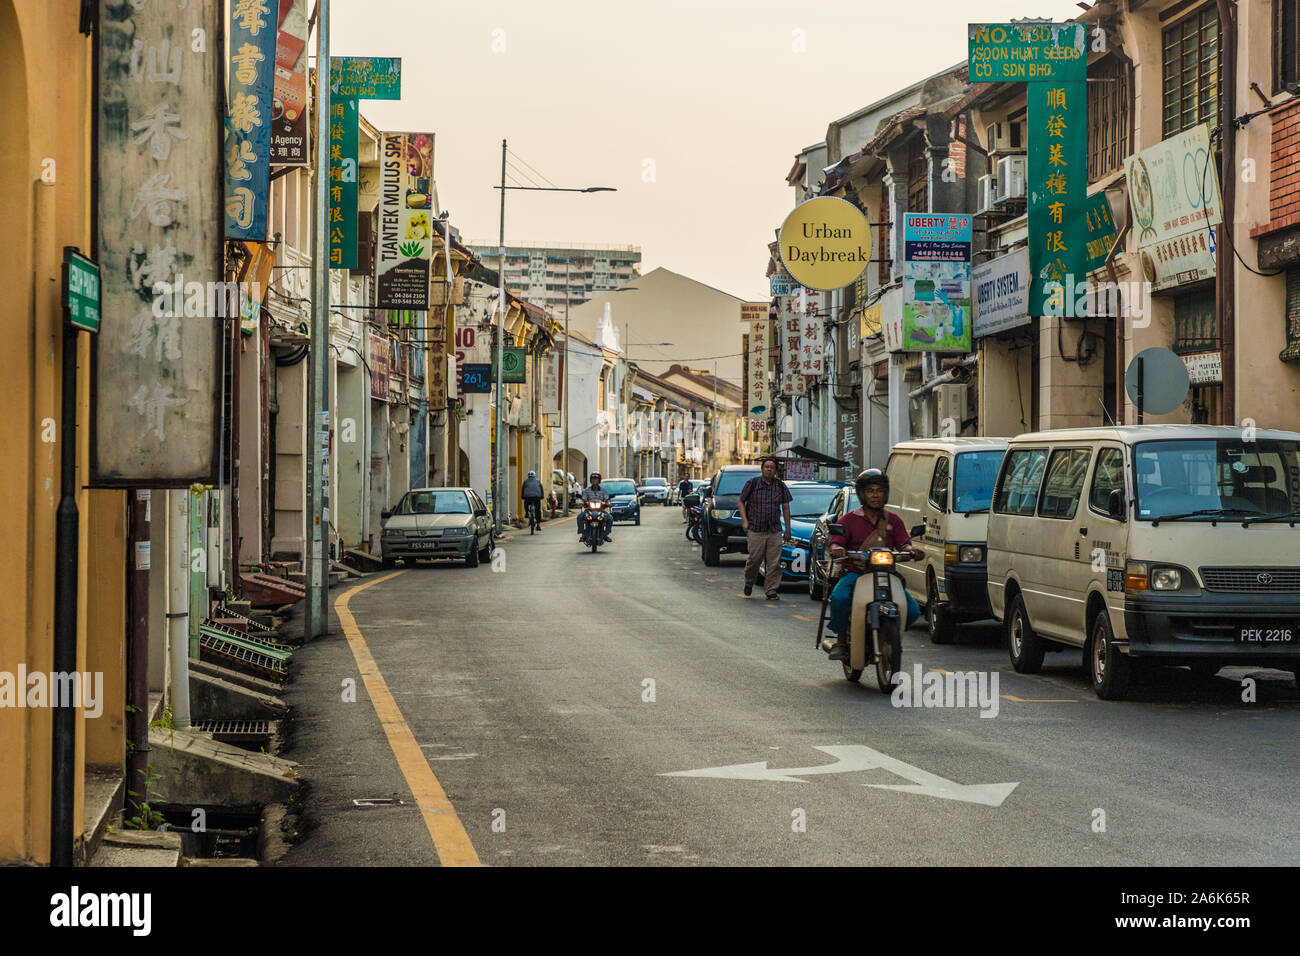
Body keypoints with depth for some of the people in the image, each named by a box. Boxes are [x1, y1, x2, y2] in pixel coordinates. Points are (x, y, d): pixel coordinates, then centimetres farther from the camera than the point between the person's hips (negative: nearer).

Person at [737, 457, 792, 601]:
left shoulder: (780, 486, 8)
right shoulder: (752, 483, 0)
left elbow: (786, 507, 12)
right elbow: (741, 502, 6)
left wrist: (787, 529, 9)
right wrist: (744, 520, -5)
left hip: (775, 531, 2)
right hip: (755, 530, -2)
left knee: (774, 563, -3)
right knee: (754, 560, -3)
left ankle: (771, 591, 4)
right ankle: (749, 582, 26)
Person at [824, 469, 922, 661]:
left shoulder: (893, 520, 18)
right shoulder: (849, 520, 11)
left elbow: (904, 544, 7)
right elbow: (835, 541, -1)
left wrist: (911, 550, -18)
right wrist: (836, 549, -26)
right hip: (855, 572, -2)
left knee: (912, 610, -16)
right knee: (839, 598, -35)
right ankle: (841, 641, -15)